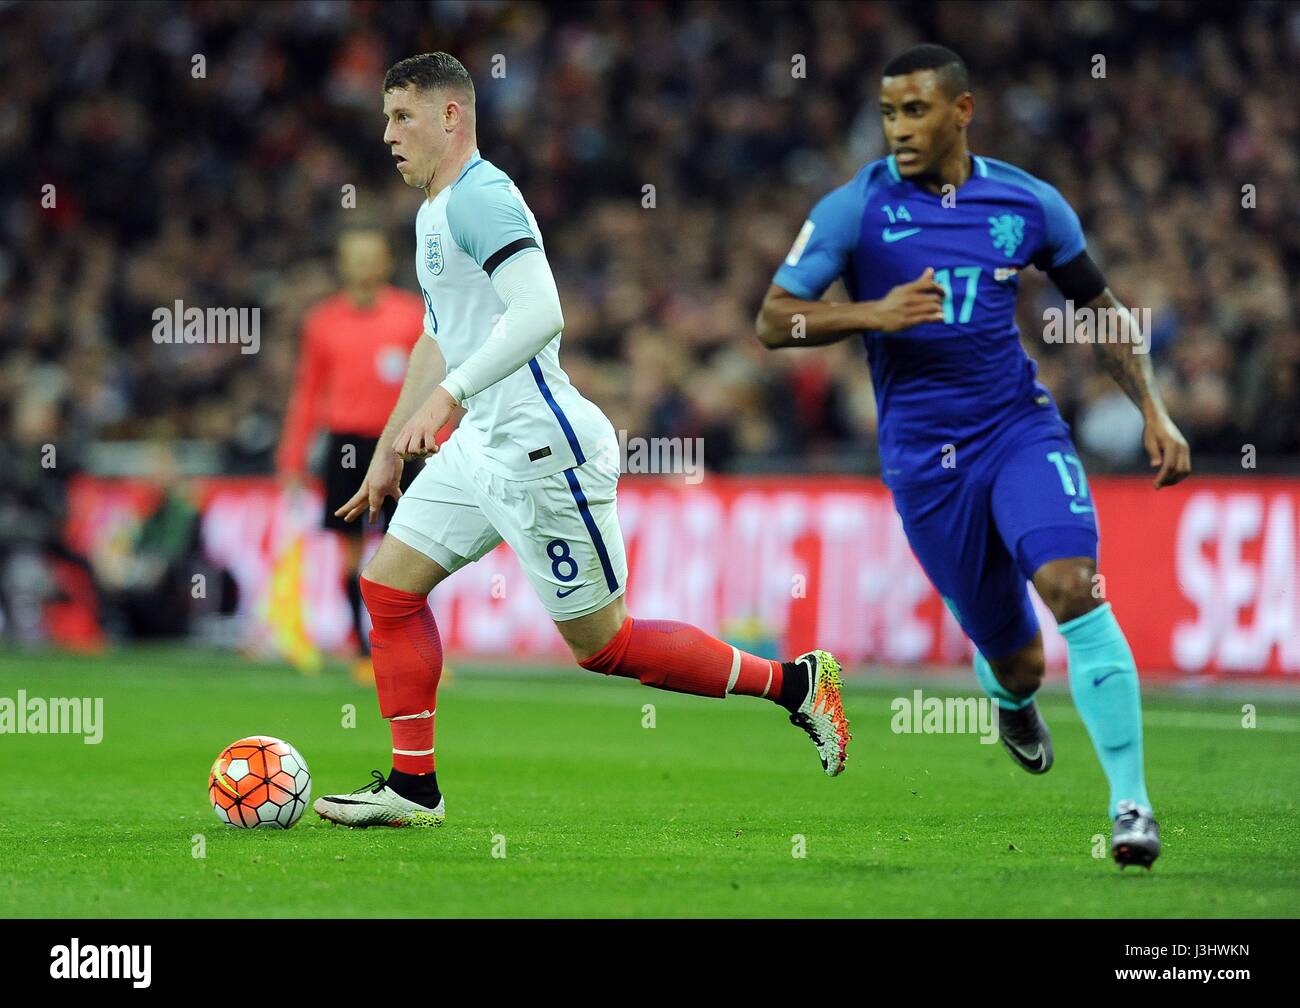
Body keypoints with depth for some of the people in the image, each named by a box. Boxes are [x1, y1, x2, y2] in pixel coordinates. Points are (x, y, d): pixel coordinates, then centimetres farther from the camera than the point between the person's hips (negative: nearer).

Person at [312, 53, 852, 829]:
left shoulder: (479, 197, -17)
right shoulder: (436, 210, 16)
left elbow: (539, 313, -30)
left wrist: (447, 396, -36)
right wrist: (391, 448, 30)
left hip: (543, 453, -10)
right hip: (483, 447, 10)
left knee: (603, 644, -3)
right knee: (388, 584, 5)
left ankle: (794, 682, 9)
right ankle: (413, 787, 10)